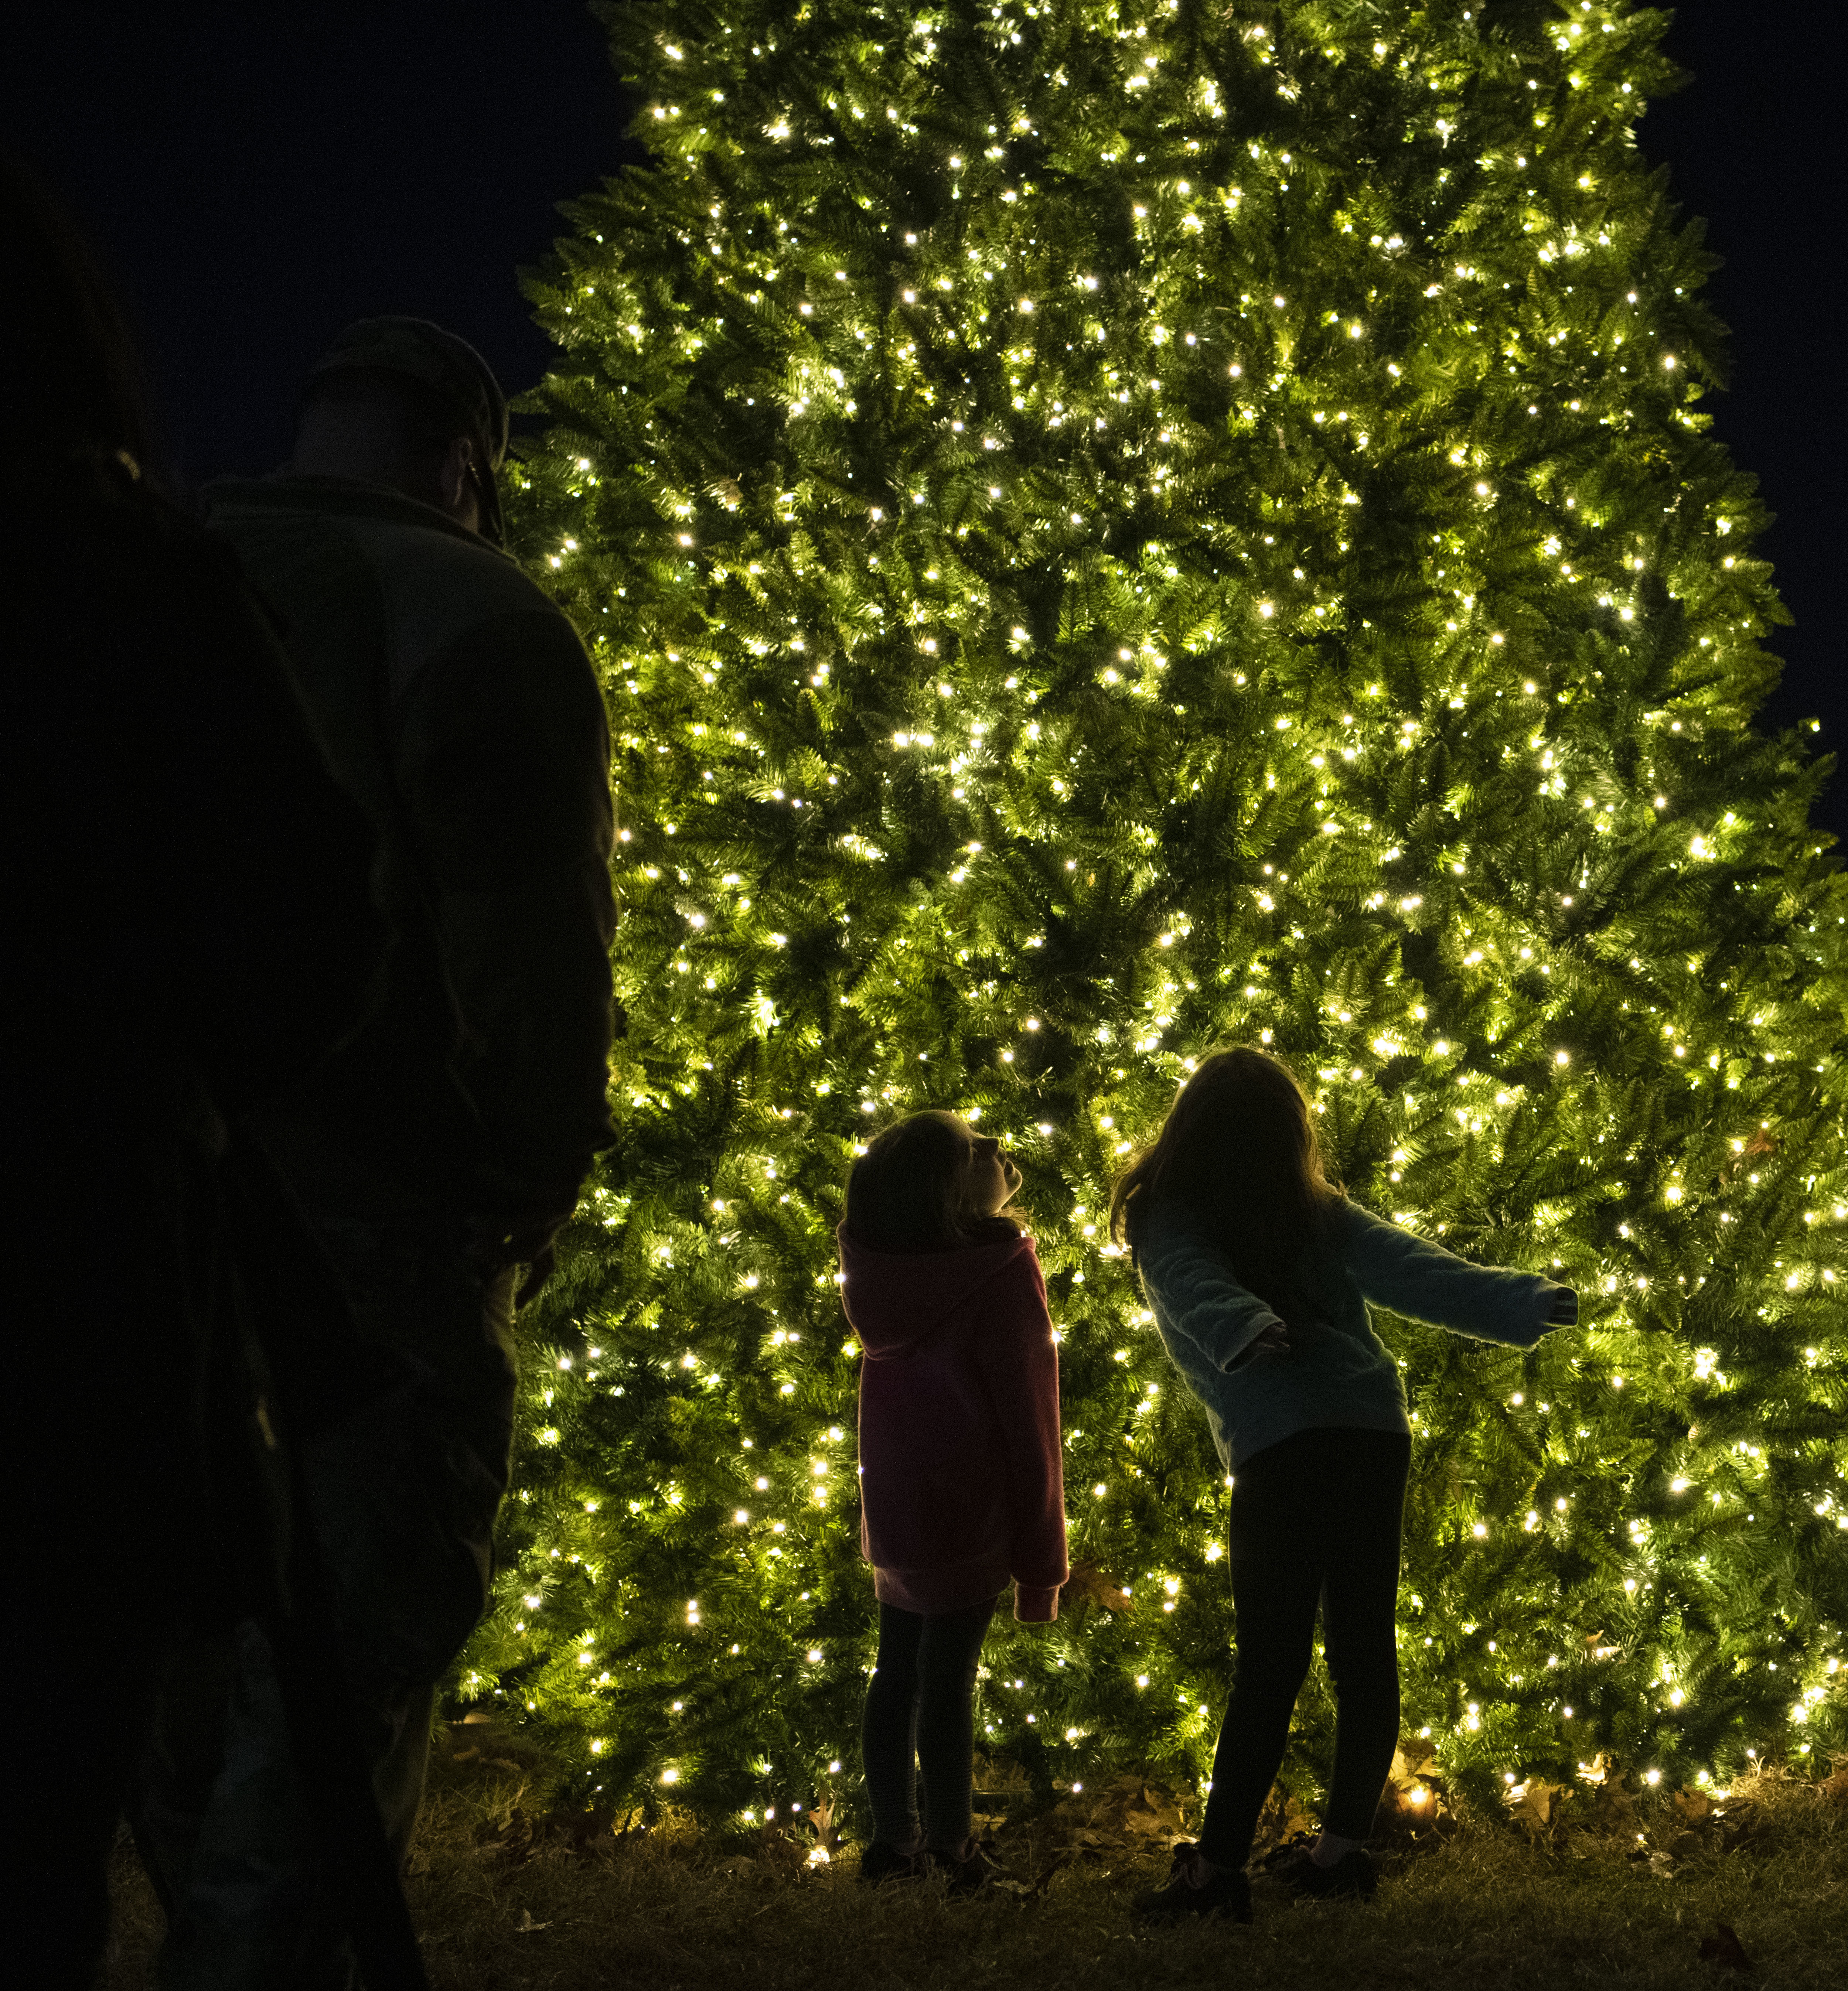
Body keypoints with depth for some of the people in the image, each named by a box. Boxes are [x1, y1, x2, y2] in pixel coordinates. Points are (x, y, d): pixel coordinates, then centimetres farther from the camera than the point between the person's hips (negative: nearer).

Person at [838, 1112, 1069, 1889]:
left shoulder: (880, 1265, 0)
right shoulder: (1000, 1270, -18)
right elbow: (1027, 1418, -15)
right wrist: (1042, 1557, -11)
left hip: (892, 1504, 7)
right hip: (966, 1512, -7)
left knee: (899, 1670, 16)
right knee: (948, 1679, -3)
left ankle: (893, 1842, 24)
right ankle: (950, 1855, 3)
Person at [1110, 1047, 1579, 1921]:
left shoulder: (1169, 1221, 4)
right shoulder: (1317, 1214, 14)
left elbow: (1199, 1287, -16)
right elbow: (1405, 1268, 1)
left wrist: (1241, 1334, -36)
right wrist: (1521, 1303, -8)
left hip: (1282, 1452, -4)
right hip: (1376, 1432, 4)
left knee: (1270, 1659, -4)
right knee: (1363, 1643, 13)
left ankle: (1219, 1865, -7)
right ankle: (1341, 1845, 20)